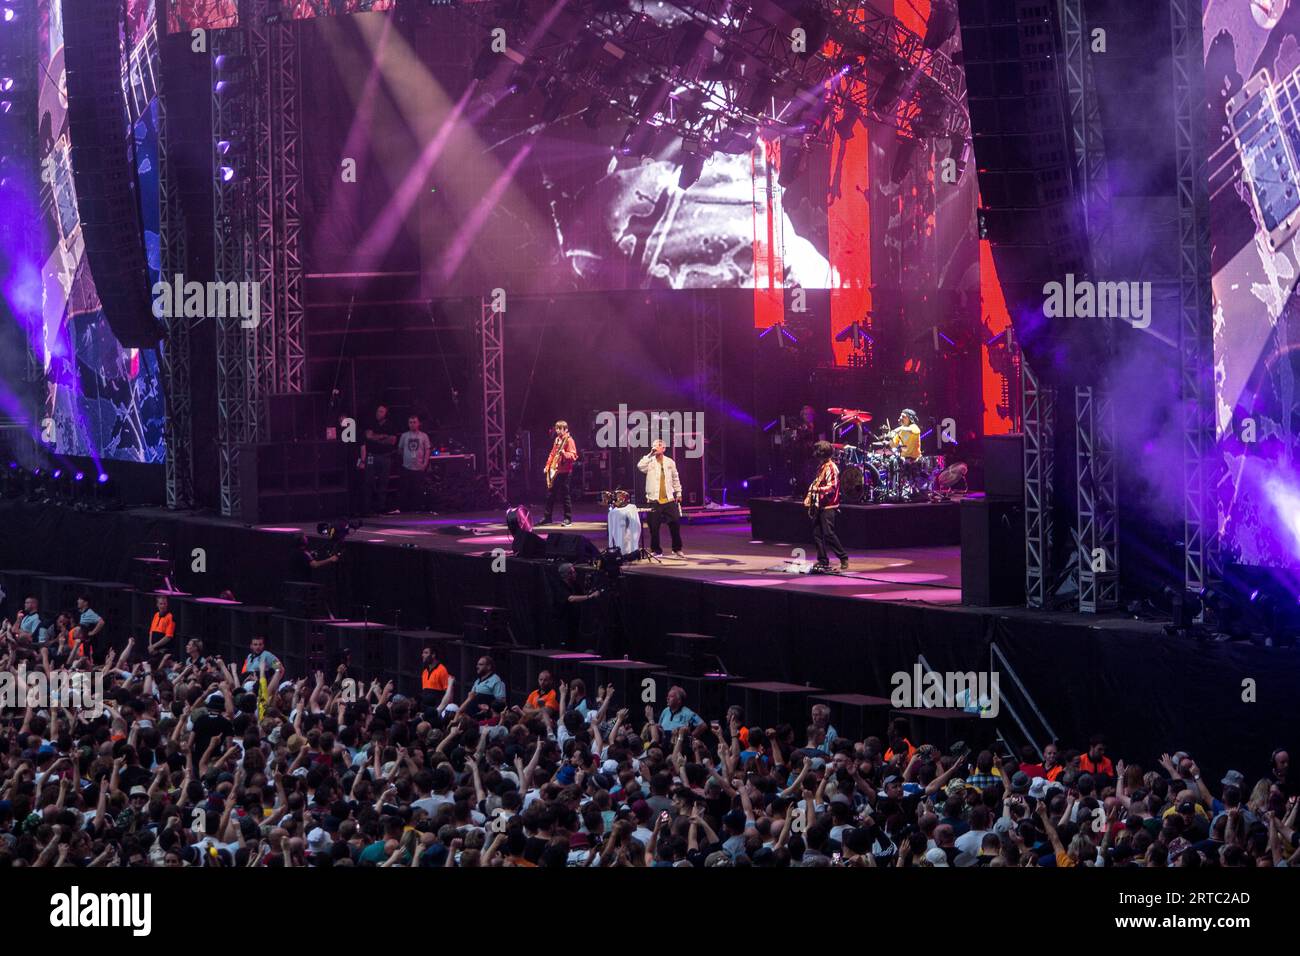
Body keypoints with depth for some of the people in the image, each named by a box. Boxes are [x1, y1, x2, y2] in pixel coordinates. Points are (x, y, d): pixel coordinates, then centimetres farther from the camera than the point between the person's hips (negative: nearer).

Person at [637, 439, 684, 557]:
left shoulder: (670, 462, 7)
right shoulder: (650, 462, -1)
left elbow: (675, 479, 16)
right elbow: (640, 466, -22)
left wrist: (678, 493, 16)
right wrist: (650, 454, -19)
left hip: (669, 500, 2)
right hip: (654, 500, -2)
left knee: (675, 524, 3)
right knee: (654, 527, 0)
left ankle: (677, 549, 18)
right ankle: (657, 551, 13)